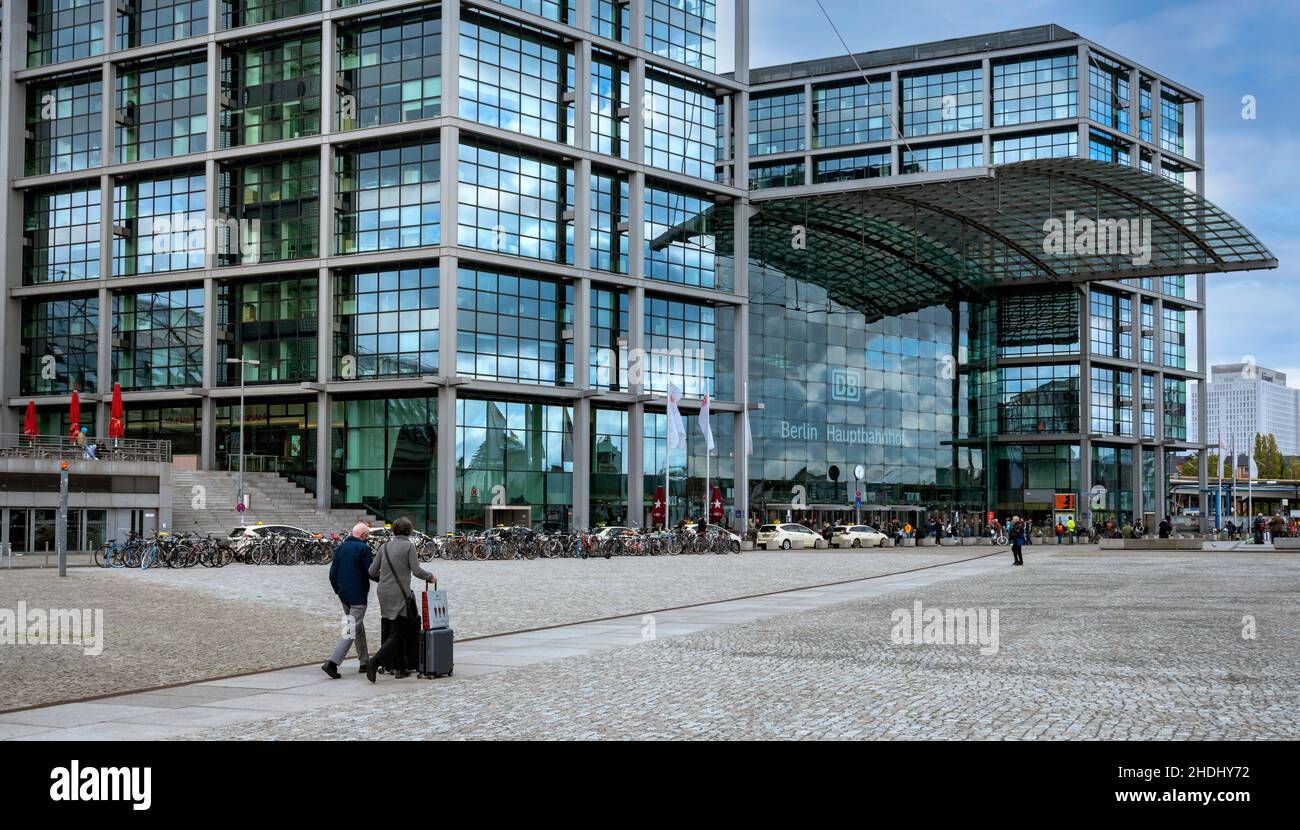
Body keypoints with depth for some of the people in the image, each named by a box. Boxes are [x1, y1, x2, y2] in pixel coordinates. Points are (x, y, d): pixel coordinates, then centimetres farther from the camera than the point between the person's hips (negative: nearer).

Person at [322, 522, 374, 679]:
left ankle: (364, 662, 28)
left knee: (358, 627, 21)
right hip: (358, 596, -8)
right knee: (352, 630, -6)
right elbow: (371, 572, -15)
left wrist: (338, 590, 19)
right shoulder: (363, 548, -13)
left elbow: (332, 573, 9)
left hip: (344, 595, 8)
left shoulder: (340, 548, 7)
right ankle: (332, 663, -16)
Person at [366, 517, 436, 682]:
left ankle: (402, 668, 18)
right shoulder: (408, 546, -6)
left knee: (400, 631, 16)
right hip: (400, 595, -6)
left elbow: (372, 572, 9)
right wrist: (430, 577, 7)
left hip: (384, 593, 6)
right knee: (397, 634, -5)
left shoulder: (385, 546, 8)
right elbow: (417, 571, -11)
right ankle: (375, 661, -22)